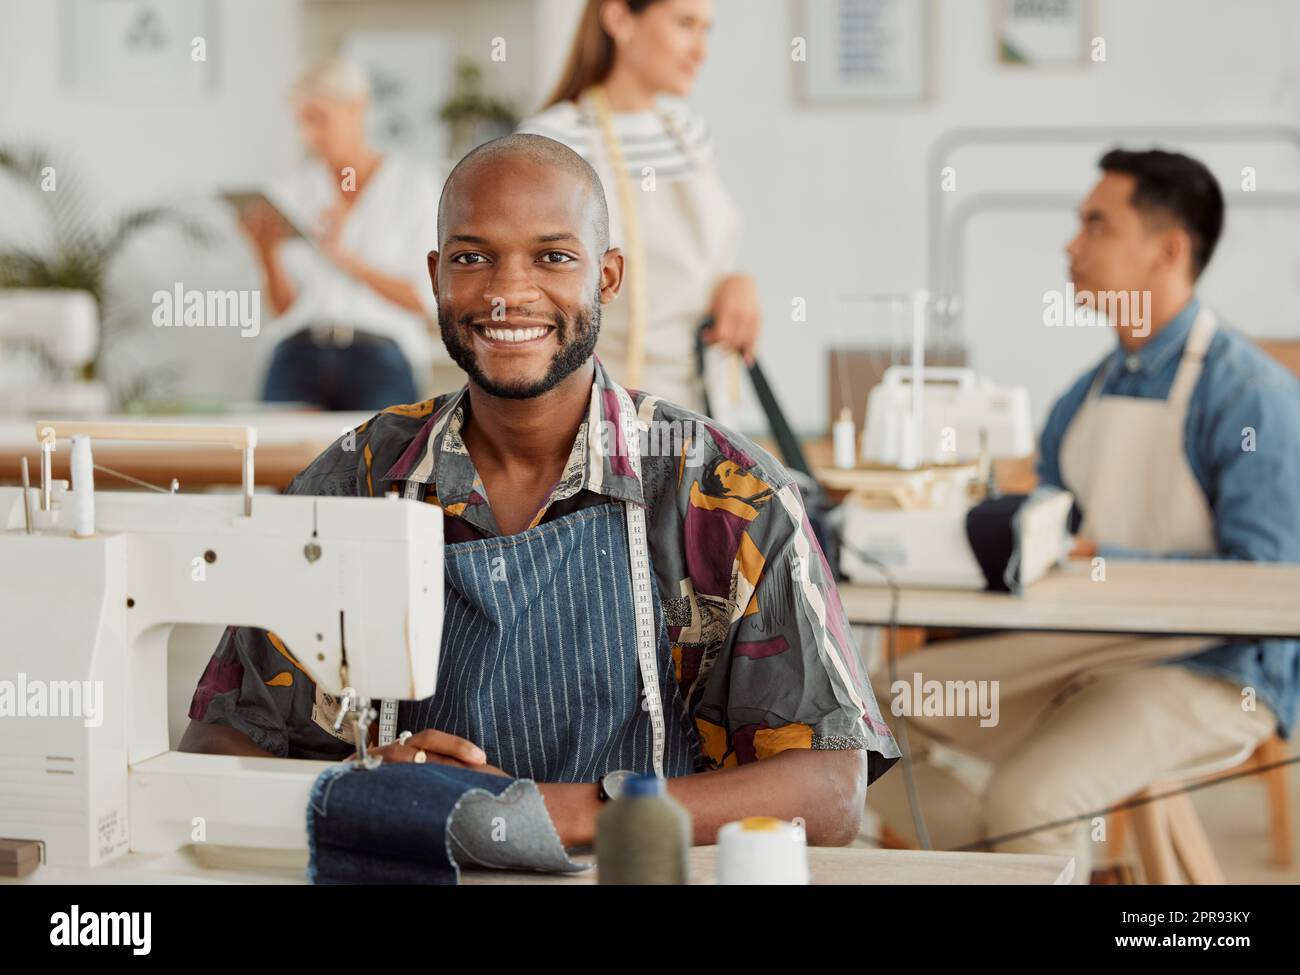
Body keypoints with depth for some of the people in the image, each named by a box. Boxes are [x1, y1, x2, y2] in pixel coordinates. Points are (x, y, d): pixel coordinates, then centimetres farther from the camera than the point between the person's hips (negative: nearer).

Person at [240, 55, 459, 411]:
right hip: (300, 352, 2)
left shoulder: (416, 184, 7)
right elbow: (286, 308, 14)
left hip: (379, 358, -2)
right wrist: (269, 257, -6)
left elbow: (428, 301, 0)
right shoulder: (294, 191, 15)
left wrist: (344, 258, -9)